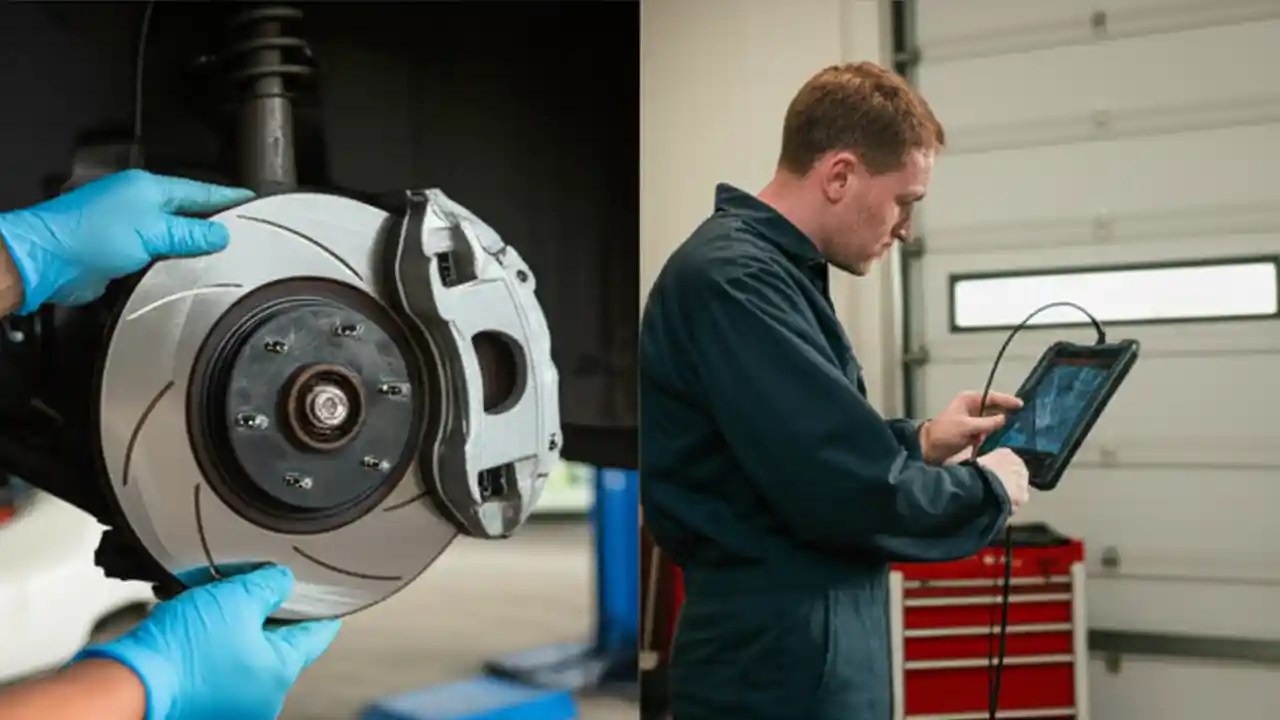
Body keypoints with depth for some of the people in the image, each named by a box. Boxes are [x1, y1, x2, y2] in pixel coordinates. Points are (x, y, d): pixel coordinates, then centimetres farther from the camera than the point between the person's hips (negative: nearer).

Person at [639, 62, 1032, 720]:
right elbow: (857, 492, -25)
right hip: (782, 664, -10)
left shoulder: (764, 269, 12)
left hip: (815, 648, 10)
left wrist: (918, 442, 8)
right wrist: (988, 490, -8)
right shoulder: (734, 280, -21)